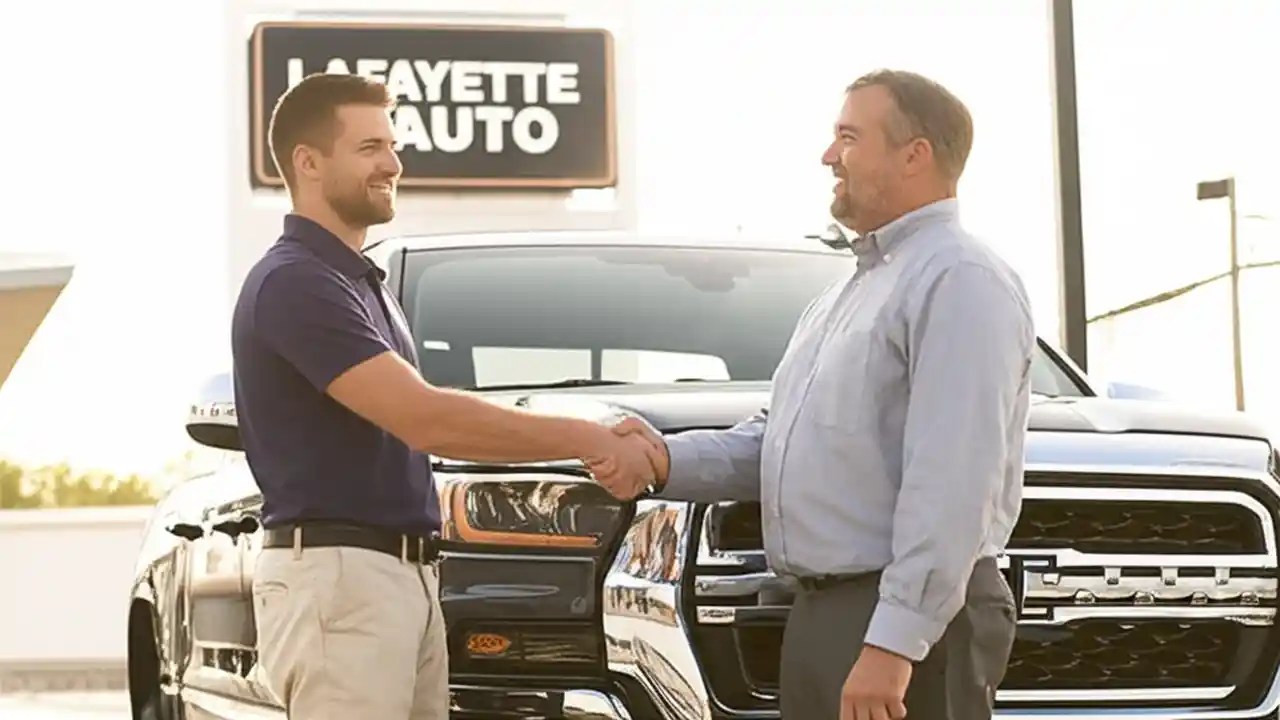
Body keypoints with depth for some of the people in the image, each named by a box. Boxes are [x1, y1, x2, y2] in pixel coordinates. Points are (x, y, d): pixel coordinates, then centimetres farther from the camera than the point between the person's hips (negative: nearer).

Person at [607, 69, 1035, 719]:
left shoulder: (959, 282, -12)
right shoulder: (843, 298, 22)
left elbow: (953, 484, -21)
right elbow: (774, 439, 24)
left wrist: (894, 641, -26)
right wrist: (670, 461, 4)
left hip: (910, 617, -10)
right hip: (824, 615, 10)